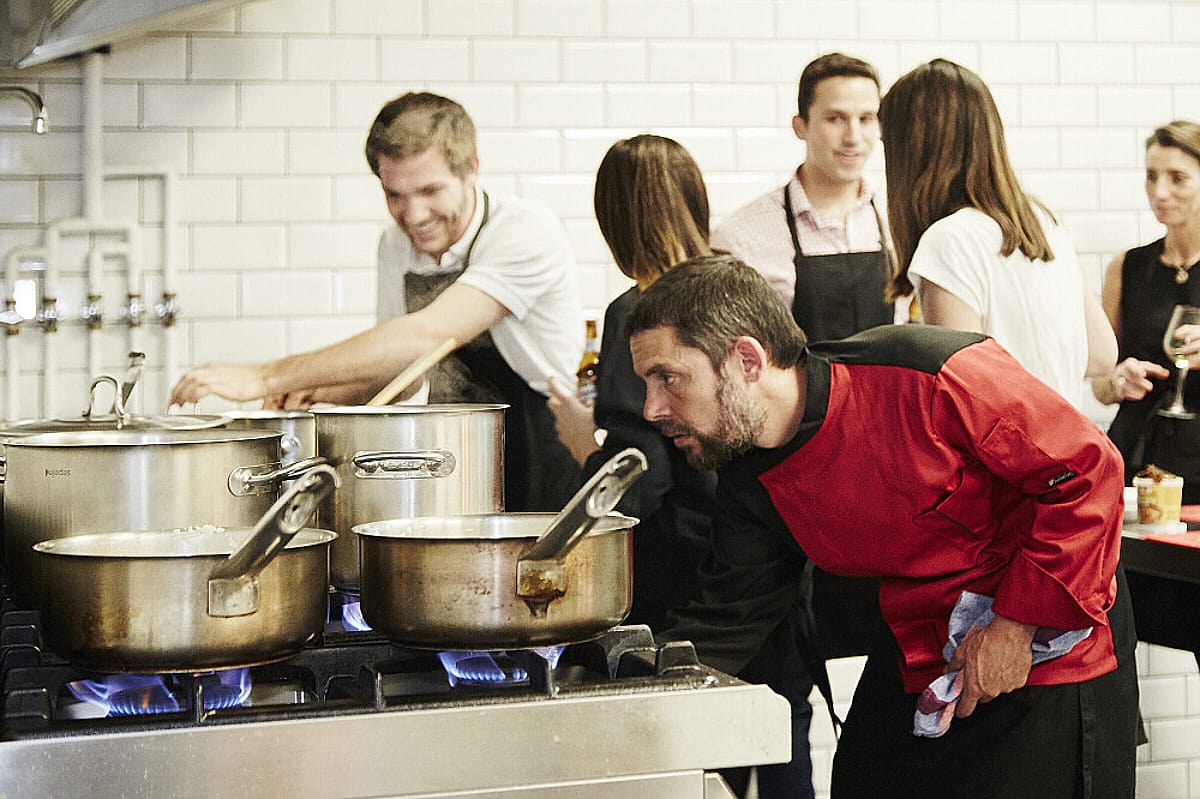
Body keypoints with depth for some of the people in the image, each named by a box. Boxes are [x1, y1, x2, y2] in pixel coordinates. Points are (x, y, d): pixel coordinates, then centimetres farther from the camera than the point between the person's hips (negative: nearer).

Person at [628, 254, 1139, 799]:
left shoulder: (930, 375, -28)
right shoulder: (751, 485, -7)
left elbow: (1087, 469, -22)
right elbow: (723, 621, -1)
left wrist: (1018, 626, -20)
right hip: (916, 662, 6)